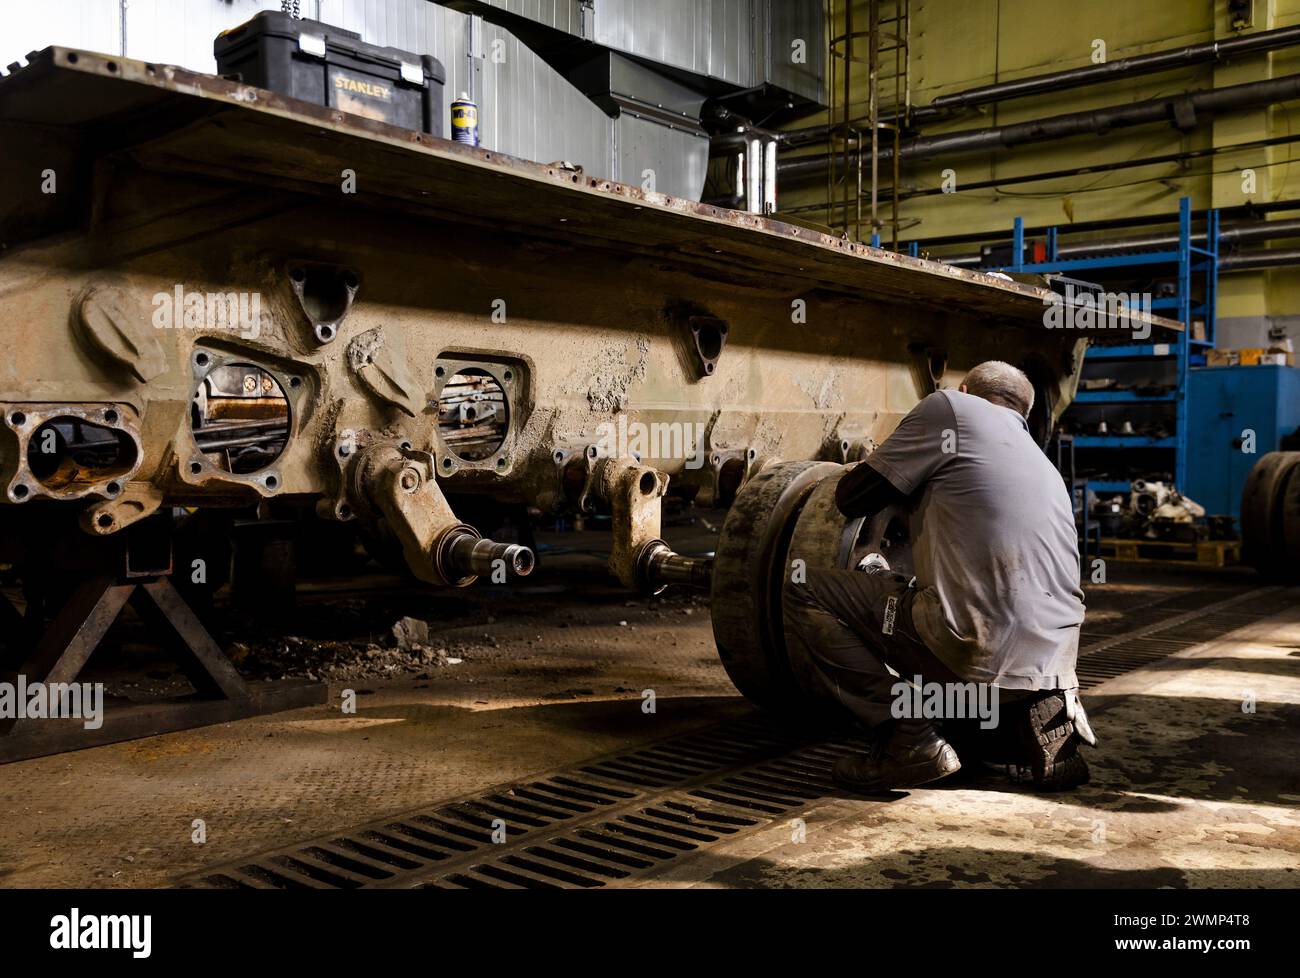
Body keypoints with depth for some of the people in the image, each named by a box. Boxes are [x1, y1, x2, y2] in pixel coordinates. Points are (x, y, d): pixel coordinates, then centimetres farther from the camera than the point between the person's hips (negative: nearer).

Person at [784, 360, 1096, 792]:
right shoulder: (1043, 464, 26)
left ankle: (908, 739, -4)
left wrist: (857, 472, 28)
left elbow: (852, 498, 4)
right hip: (1053, 660, 8)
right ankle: (1039, 713, 9)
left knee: (802, 593, 3)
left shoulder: (950, 406, 5)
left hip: (980, 652, -8)